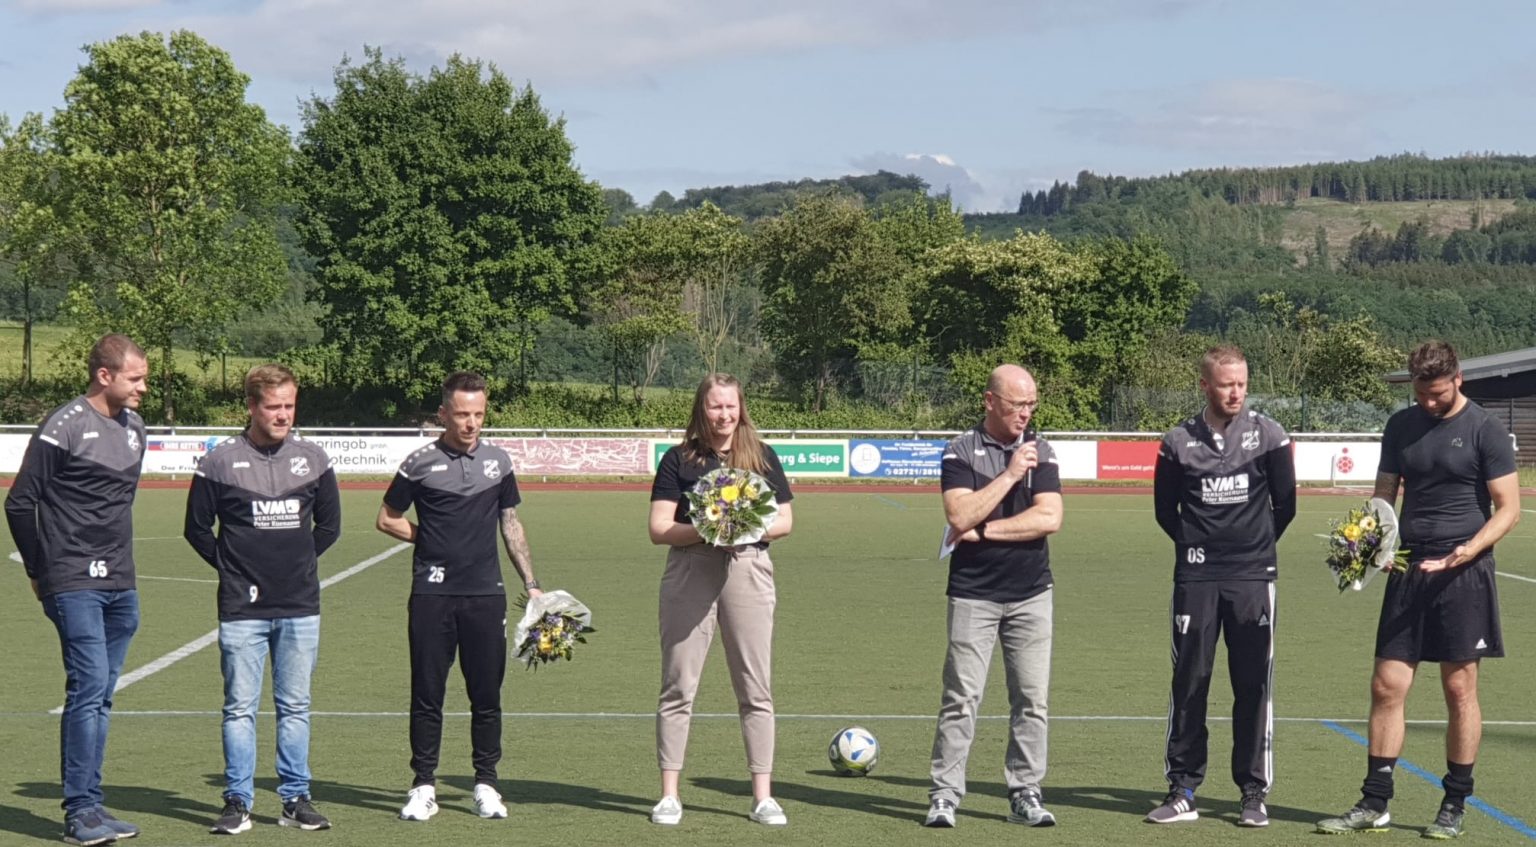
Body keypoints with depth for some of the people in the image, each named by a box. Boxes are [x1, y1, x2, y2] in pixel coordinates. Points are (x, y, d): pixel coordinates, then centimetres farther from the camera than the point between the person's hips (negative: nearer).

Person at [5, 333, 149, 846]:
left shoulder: (134, 427, 12)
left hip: (120, 586, 7)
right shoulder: (64, 427, -10)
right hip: (74, 585, -7)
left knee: (100, 695, 10)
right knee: (89, 687, -12)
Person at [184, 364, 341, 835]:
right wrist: (232, 567, 4)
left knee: (295, 706, 7)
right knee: (240, 707, 1)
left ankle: (295, 799, 14)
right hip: (242, 609, -2)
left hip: (300, 607, 2)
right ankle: (237, 802, 7)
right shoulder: (220, 463, -3)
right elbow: (197, 529, 5)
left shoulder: (313, 459, 5)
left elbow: (329, 524, 16)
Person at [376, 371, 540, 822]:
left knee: (486, 694, 4)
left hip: (486, 594, 2)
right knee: (427, 694, 2)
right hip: (432, 596, -2)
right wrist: (431, 539, 1)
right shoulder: (421, 463, 0)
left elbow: (511, 525, 15)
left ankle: (486, 785, 14)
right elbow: (387, 519, 9)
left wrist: (531, 584, 11)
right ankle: (424, 786, 10)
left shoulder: (498, 460, 8)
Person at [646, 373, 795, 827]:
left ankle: (763, 797, 10)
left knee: (755, 687, 4)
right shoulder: (679, 460, 3)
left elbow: (785, 520, 7)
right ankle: (669, 795, 11)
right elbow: (659, 529, -2)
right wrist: (704, 531, -18)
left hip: (748, 569, 1)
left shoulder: (761, 456, 8)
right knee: (678, 686, 3)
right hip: (689, 572, -1)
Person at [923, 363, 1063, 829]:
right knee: (961, 698, -3)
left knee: (1032, 699, 3)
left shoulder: (1040, 451, 5)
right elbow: (960, 516, -16)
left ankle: (1025, 794, 11)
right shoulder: (961, 451, -2)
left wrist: (982, 530, -12)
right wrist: (1010, 474, -15)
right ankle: (944, 796, 2)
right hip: (973, 593, -2)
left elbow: (1049, 518, -8)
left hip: (1031, 594, 3)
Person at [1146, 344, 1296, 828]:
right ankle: (1183, 790, 11)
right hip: (1195, 576, 1)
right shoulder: (1179, 442, 2)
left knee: (1253, 685, 1)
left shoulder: (1268, 436, 0)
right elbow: (1164, 509, 12)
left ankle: (1254, 793, 9)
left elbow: (1285, 504, 8)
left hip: (1253, 577, -1)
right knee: (1188, 682, 3)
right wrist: (1196, 545, 9)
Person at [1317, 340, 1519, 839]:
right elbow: (1384, 497, 16)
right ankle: (1374, 805, 8)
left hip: (1463, 574, -4)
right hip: (1409, 570, 4)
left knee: (1459, 690, 3)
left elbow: (1508, 509, -5)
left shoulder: (1485, 431, -4)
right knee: (1387, 686, 1)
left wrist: (1468, 550, -20)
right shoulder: (1401, 427, 10)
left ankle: (1454, 807, 13)